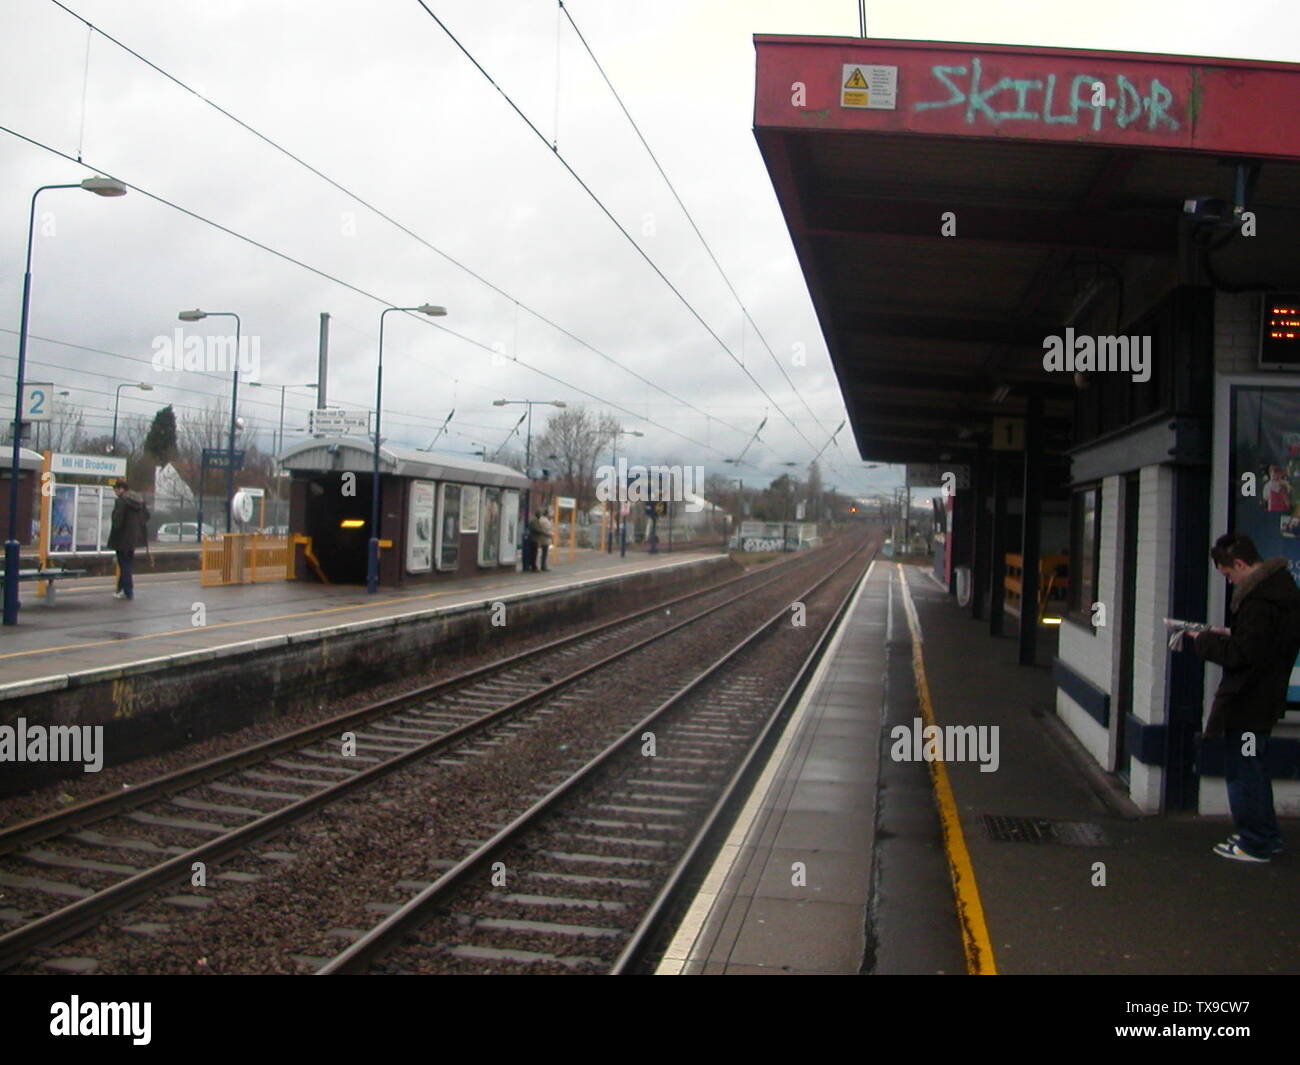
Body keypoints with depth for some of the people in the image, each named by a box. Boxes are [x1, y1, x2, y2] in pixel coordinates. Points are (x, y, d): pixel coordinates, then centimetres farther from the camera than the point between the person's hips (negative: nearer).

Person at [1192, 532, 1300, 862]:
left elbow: (1241, 654, -24)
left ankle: (1255, 843, 10)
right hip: (1266, 695, 10)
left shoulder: (1259, 599, -24)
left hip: (1247, 699, -10)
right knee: (1251, 767, 21)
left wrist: (1205, 641, -11)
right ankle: (1266, 836, 31)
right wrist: (1229, 634, 7)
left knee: (1243, 769, 1)